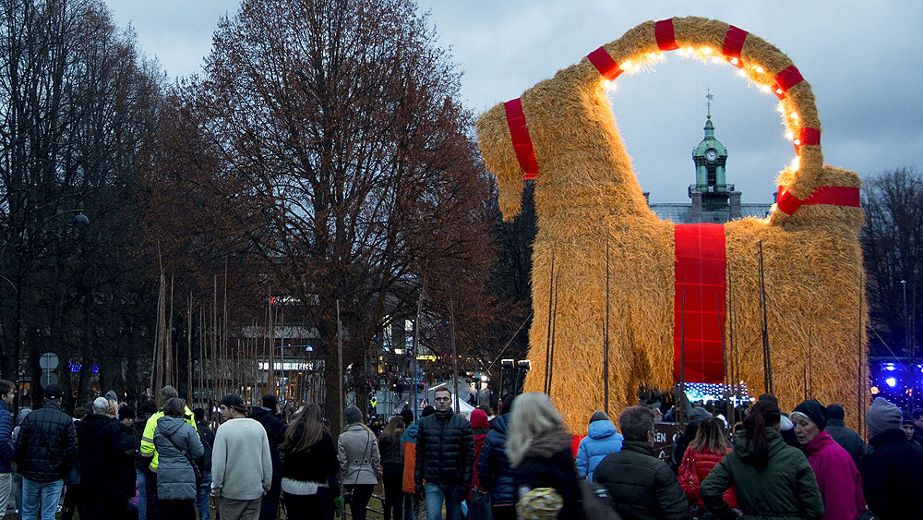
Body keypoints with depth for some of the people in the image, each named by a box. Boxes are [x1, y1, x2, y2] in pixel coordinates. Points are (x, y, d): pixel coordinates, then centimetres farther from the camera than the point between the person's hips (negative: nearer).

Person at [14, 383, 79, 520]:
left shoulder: (31, 417, -2)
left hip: (31, 474, 2)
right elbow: (72, 450, -9)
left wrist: (21, 467, 11)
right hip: (54, 476, -2)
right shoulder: (66, 420, -6)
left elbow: (19, 445, -2)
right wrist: (65, 472, 5)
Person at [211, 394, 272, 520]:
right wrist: (266, 486, 12)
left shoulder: (224, 429, -12)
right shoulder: (259, 427, 1)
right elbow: (267, 461, 3)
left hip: (231, 492, -3)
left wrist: (216, 488, -3)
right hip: (255, 491, 3)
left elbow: (218, 463, -14)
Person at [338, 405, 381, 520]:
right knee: (362, 509, 17)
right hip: (369, 479, 2)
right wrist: (377, 476, 12)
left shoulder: (342, 437, -6)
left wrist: (342, 479, 3)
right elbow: (376, 459, 0)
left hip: (351, 480, -2)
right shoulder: (370, 435, -2)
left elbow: (342, 462, -6)